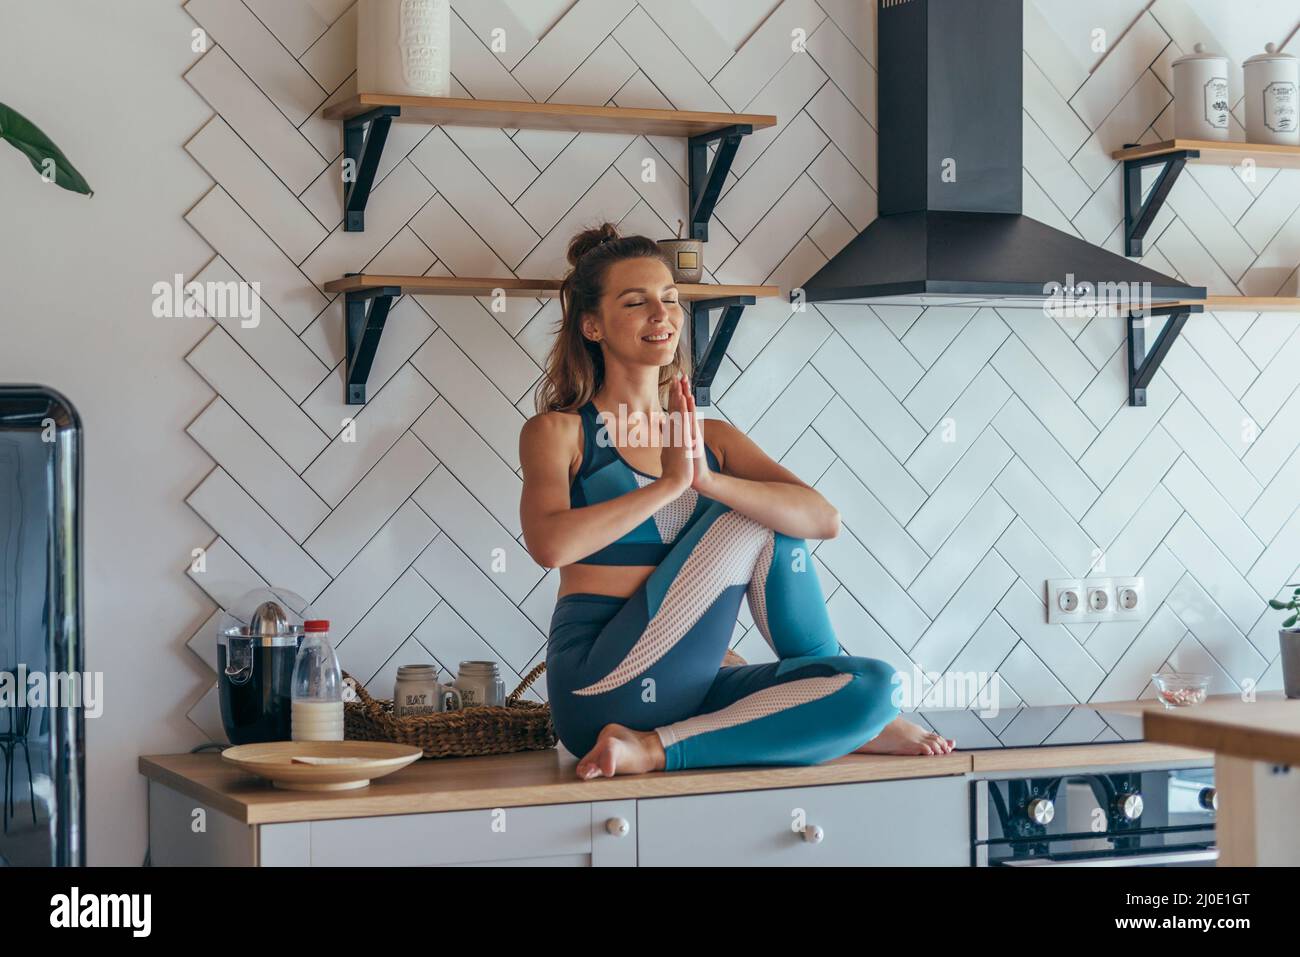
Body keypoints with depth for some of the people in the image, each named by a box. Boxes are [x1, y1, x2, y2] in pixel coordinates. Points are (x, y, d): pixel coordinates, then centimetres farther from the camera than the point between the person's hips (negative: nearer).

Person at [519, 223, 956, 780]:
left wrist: (706, 479, -18)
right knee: (758, 521, -10)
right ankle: (843, 723, 1)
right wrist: (670, 484, -17)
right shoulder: (558, 432, 2)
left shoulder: (712, 439, 14)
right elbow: (549, 543, -21)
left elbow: (824, 519, -3)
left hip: (688, 692, 5)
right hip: (603, 687, -5)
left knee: (873, 684, -13)